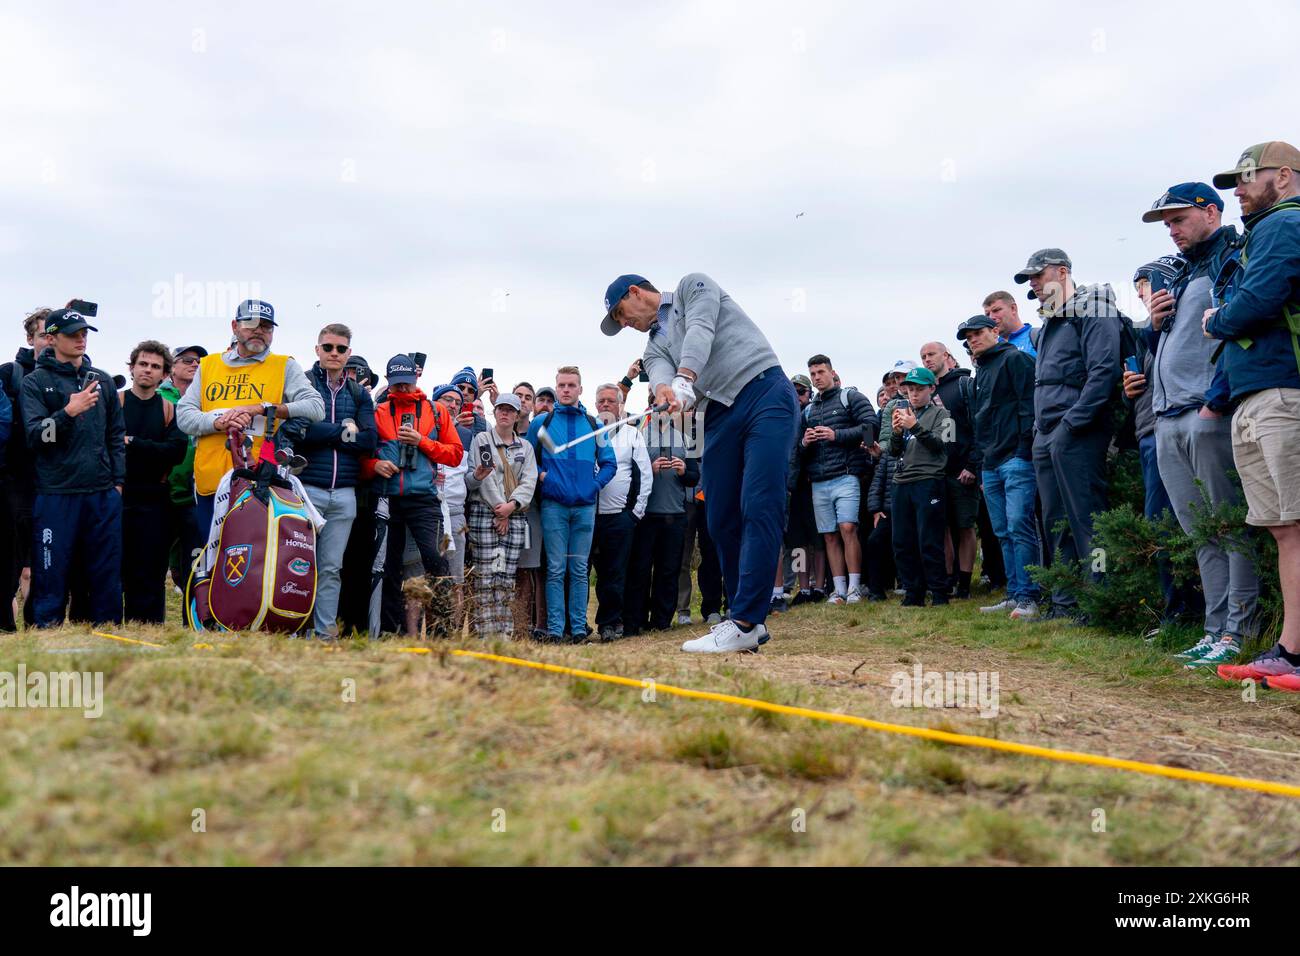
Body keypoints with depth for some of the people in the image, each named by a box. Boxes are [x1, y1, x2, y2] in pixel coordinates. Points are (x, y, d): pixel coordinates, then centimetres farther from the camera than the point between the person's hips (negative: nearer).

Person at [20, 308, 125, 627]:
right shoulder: (35, 382, 3)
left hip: (104, 493, 4)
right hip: (56, 494, -3)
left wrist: (119, 480, 8)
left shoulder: (102, 381, 14)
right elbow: (34, 435, -8)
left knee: (107, 575, 7)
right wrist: (68, 412, -23)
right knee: (52, 579, 0)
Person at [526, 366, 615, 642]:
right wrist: (541, 475, -7)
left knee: (579, 570, 5)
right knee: (556, 569, -2)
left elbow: (609, 463, 13)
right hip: (553, 505, -2)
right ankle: (554, 629, 0)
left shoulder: (593, 424, 11)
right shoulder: (541, 422, 6)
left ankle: (579, 627, 9)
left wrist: (595, 485, -1)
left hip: (585, 506, 2)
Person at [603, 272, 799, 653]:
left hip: (766, 396, -7)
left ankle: (744, 622, -20)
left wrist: (683, 380, -28)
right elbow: (661, 373, 0)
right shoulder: (654, 346, 23)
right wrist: (665, 390, -26)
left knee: (760, 509, -15)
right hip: (720, 417, 7)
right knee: (721, 520, 2)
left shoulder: (693, 286, 11)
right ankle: (749, 621, 10)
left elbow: (700, 330, -10)